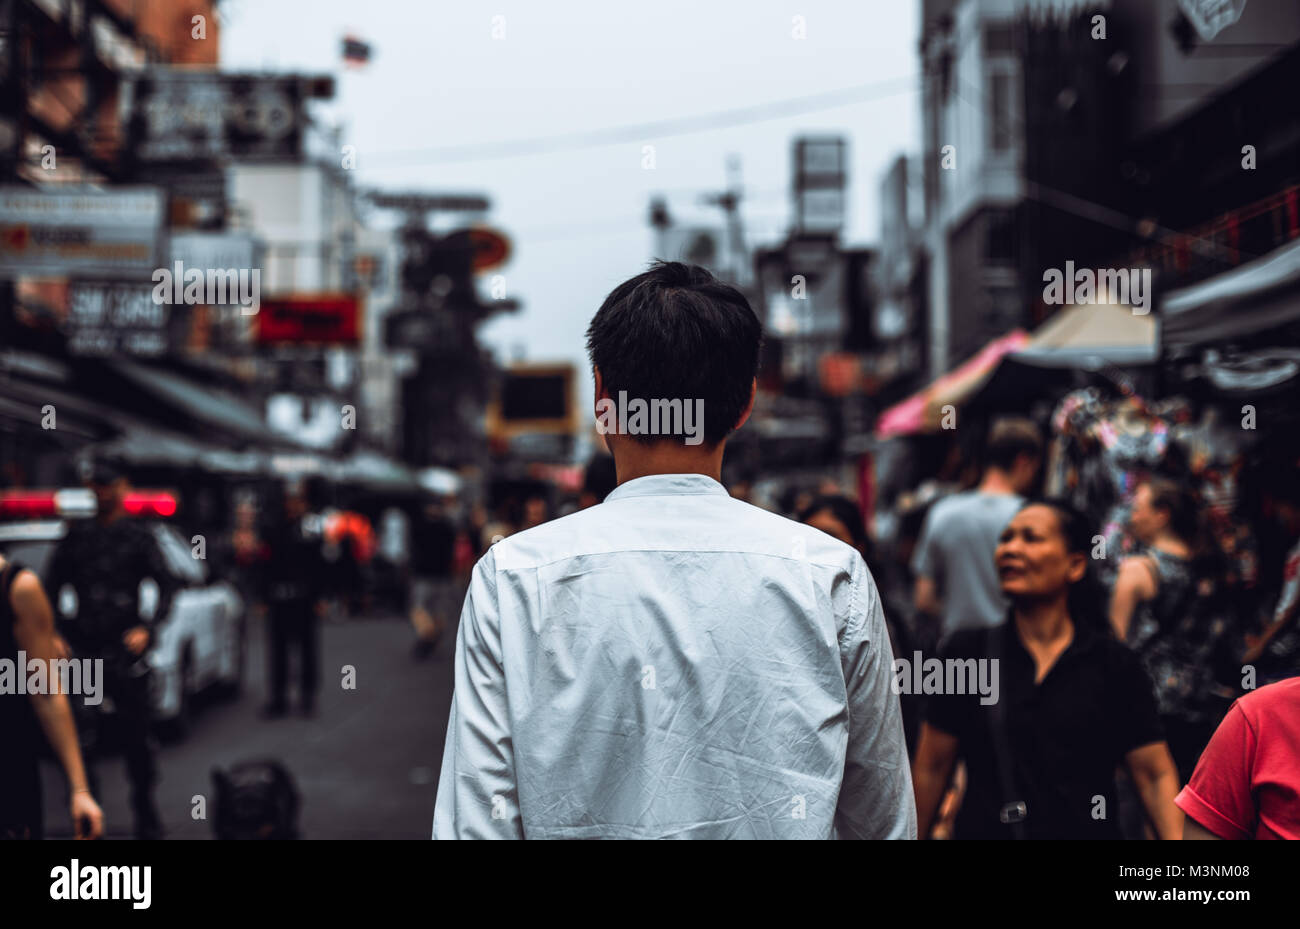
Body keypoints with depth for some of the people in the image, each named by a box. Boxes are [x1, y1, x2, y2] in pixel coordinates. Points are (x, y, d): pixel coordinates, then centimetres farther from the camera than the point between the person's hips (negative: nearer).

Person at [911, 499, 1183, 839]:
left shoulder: (1115, 666, -1)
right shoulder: (967, 651, 1)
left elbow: (1155, 775, -3)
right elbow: (931, 767, 3)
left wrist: (1176, 837, -17)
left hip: (1087, 830, -1)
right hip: (982, 829, 1)